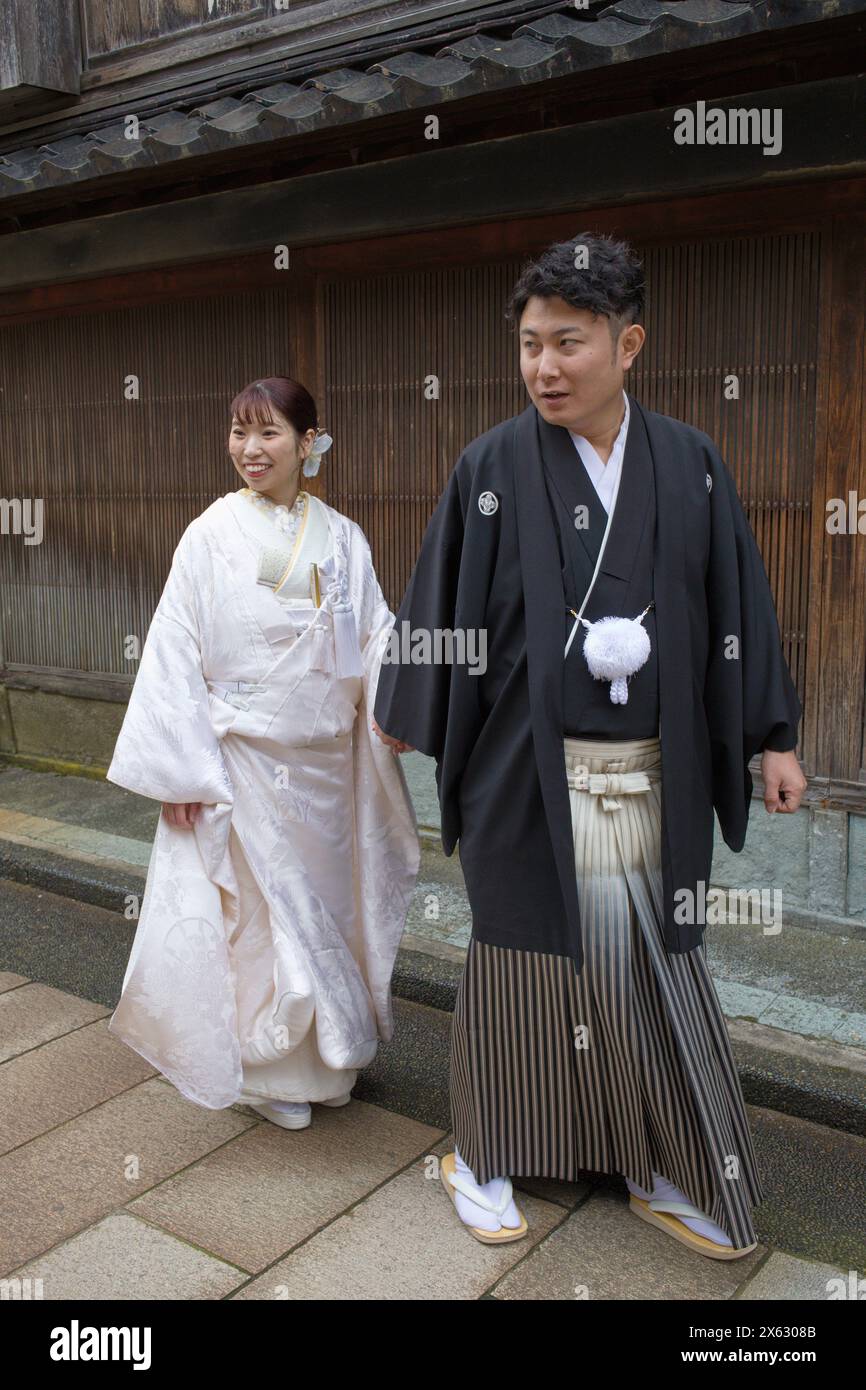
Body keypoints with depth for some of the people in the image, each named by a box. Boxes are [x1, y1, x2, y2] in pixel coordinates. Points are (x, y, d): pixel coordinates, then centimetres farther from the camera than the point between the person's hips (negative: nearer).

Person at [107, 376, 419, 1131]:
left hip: (326, 760, 3)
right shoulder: (211, 535, -6)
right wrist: (179, 769, -10)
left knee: (327, 903, 14)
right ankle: (272, 1070, 26)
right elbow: (175, 653, -7)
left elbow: (376, 640, 0)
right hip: (243, 760, -3)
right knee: (261, 909, 5)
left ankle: (330, 1056, 35)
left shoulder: (343, 539, 2)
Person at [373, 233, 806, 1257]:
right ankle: (483, 1157, 31)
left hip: (654, 778, 3)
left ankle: (662, 1172, 32)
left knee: (657, 968, 12)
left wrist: (771, 736, 7)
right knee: (520, 957, 9)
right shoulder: (493, 466, -5)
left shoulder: (689, 463, 2)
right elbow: (440, 600, 0)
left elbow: (735, 606, 6)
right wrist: (404, 717, 6)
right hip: (531, 776, -3)